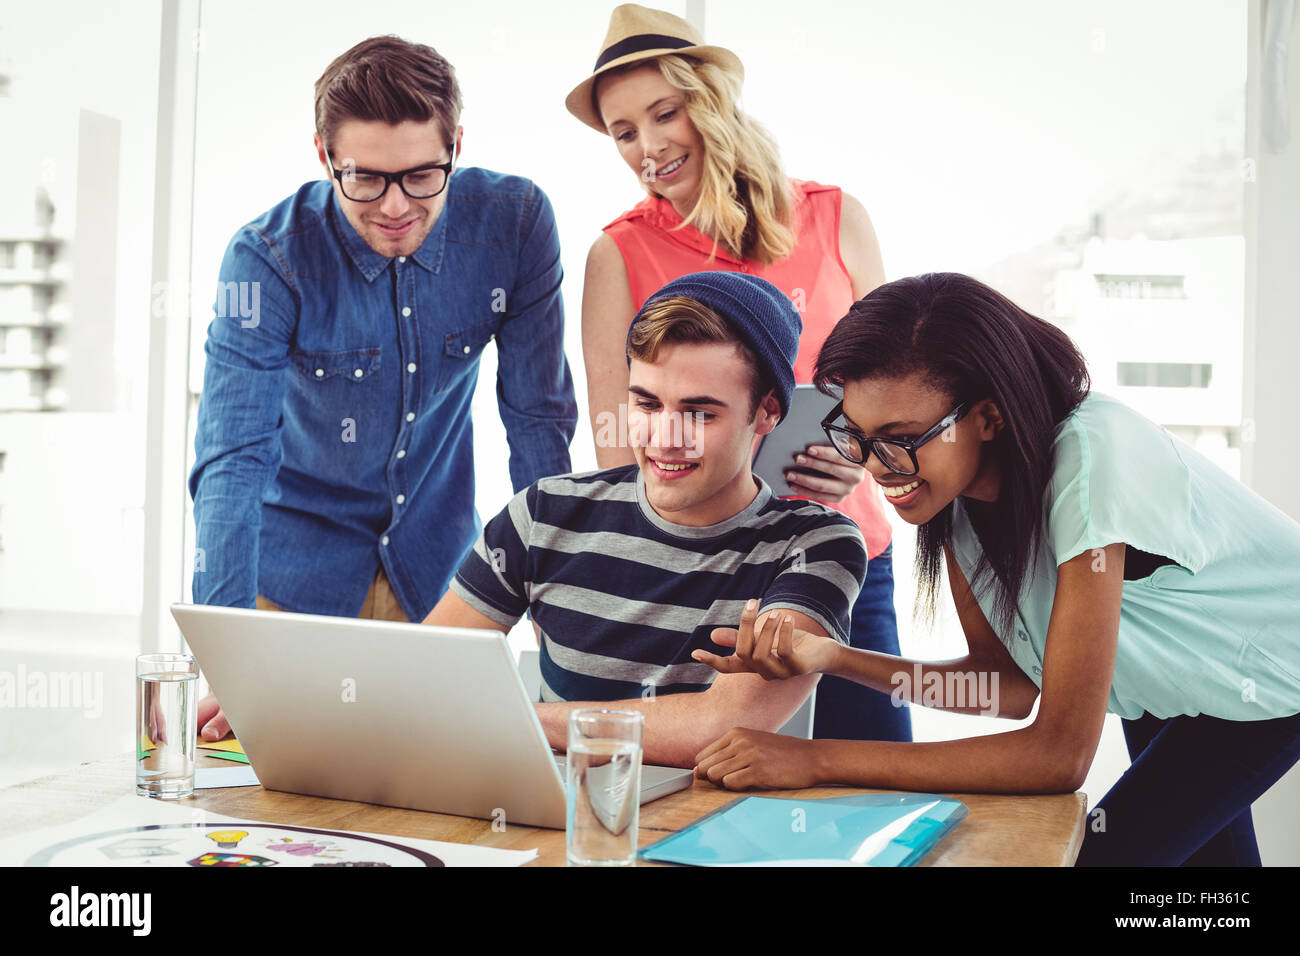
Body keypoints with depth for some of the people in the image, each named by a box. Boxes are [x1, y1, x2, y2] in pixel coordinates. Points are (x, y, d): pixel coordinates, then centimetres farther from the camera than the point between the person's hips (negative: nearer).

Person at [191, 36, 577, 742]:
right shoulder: (268, 258, -22)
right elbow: (232, 461, -26)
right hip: (299, 560, -2)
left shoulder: (515, 224, -16)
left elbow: (538, 417, -8)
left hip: (439, 559, 2)